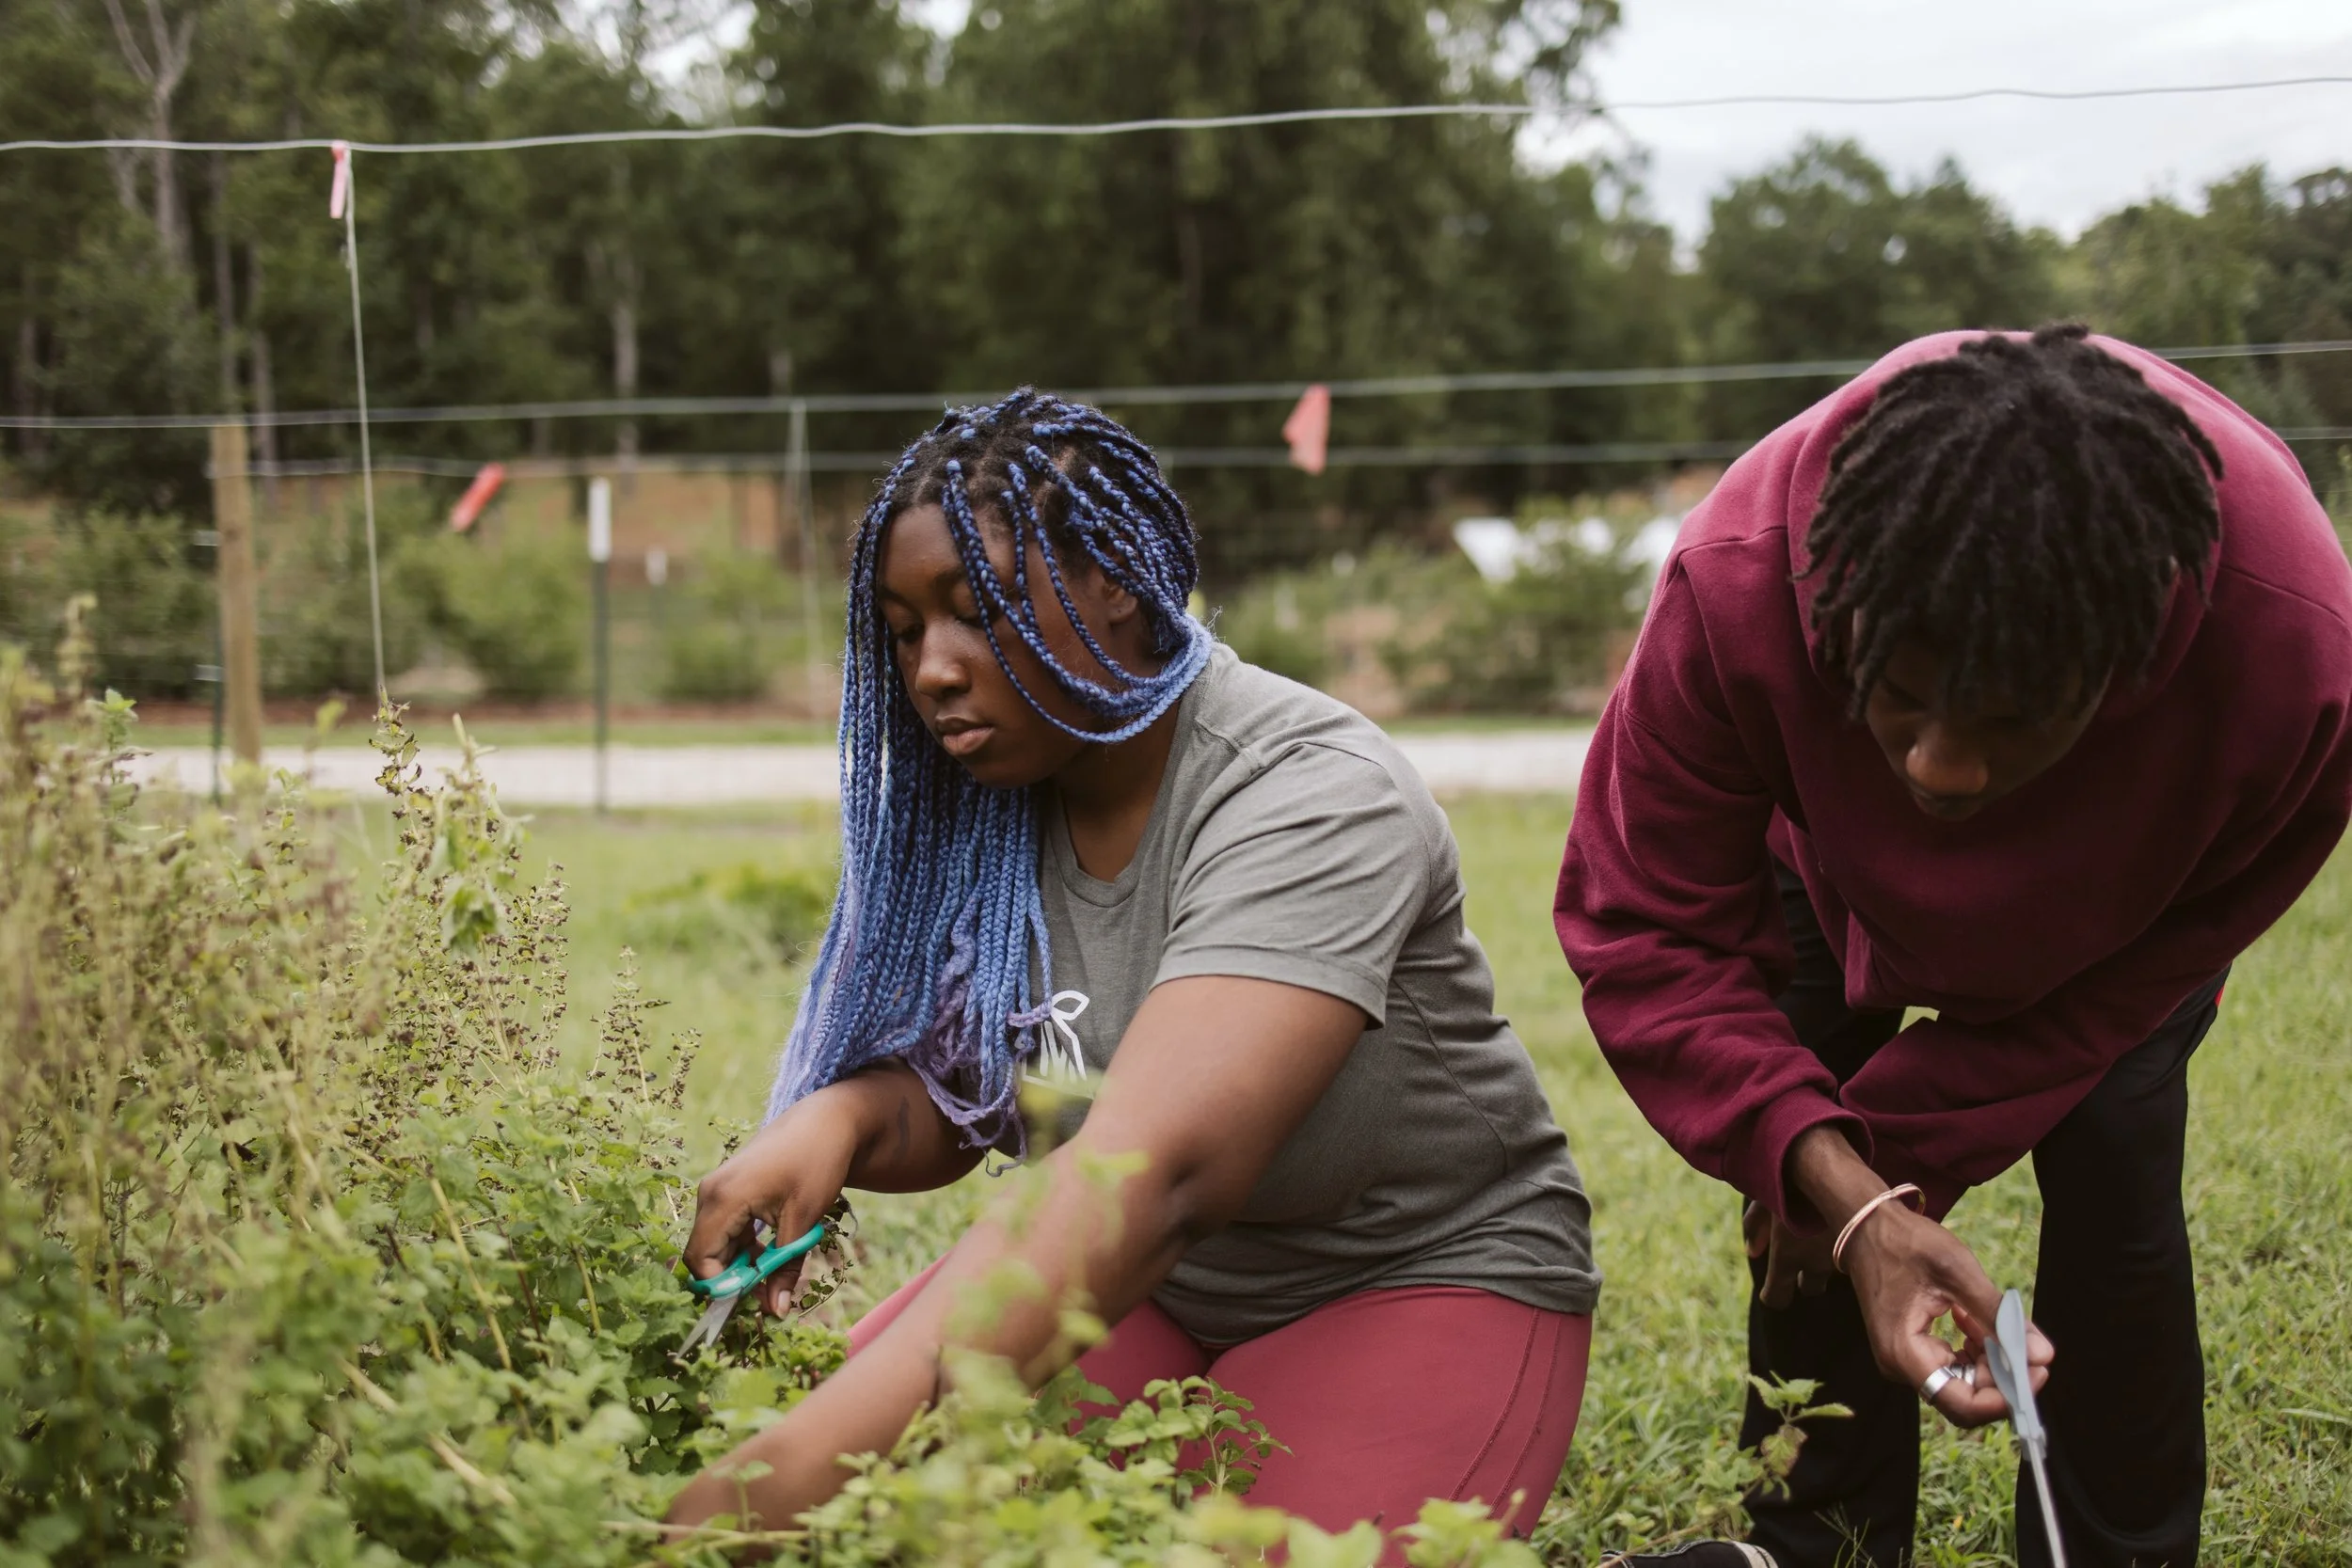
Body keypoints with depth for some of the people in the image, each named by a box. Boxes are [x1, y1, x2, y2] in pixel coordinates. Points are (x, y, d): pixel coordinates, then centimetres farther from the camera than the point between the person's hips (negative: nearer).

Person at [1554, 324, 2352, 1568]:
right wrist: (1849, 1191, -45)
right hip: (1837, 844, 1)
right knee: (1812, 1189, -8)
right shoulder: (1736, 584, -45)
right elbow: (1647, 929, -33)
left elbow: (2135, 975, -25)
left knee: (2112, 1163, -14)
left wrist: (1902, 1152, -26)